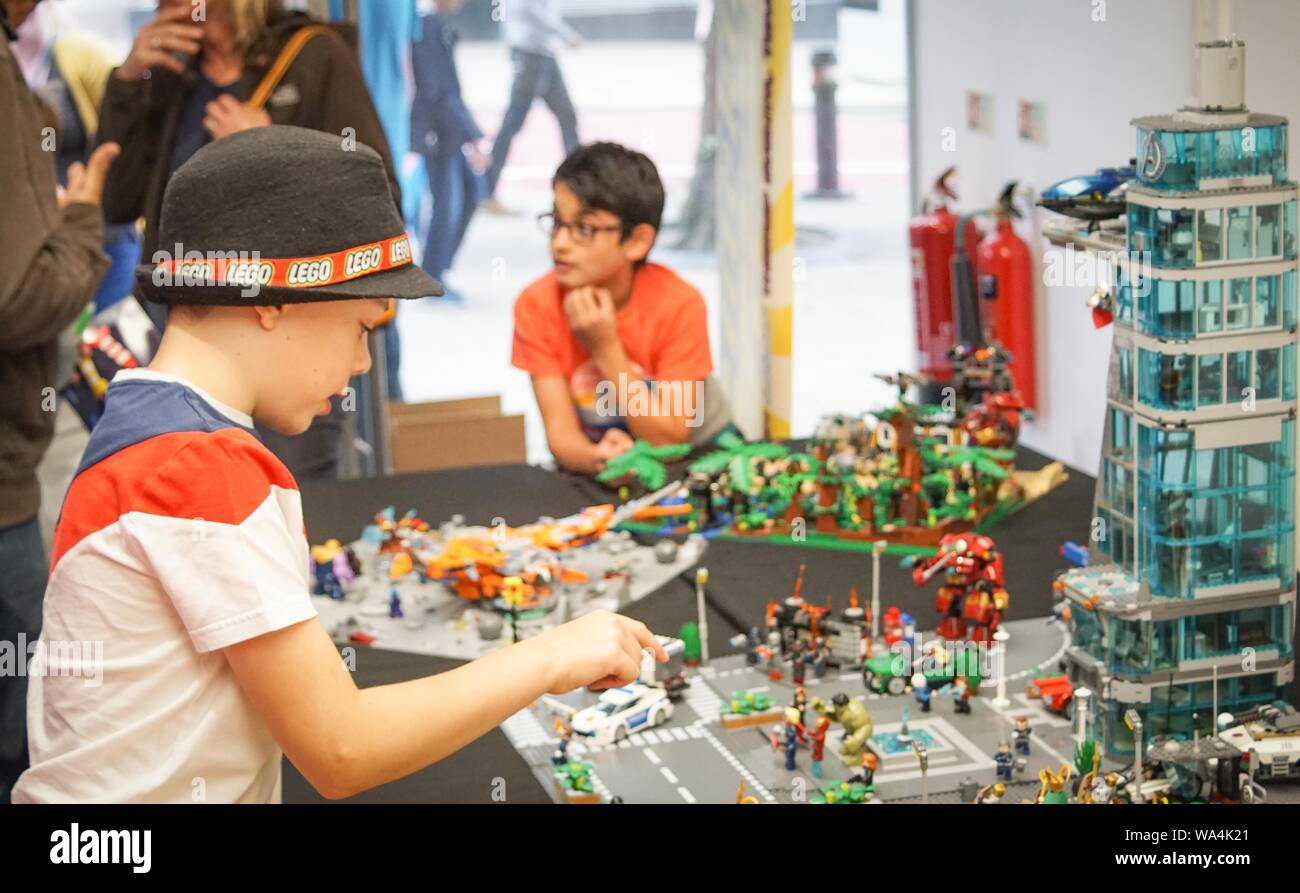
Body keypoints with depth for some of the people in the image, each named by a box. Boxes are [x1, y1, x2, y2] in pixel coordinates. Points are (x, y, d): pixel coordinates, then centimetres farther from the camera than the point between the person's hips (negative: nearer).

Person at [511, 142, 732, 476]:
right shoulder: (536, 305, -14)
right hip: (599, 459, 0)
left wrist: (606, 350, -27)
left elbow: (670, 439, -19)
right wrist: (594, 458, -37)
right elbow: (561, 431, -15)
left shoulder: (679, 304, -19)